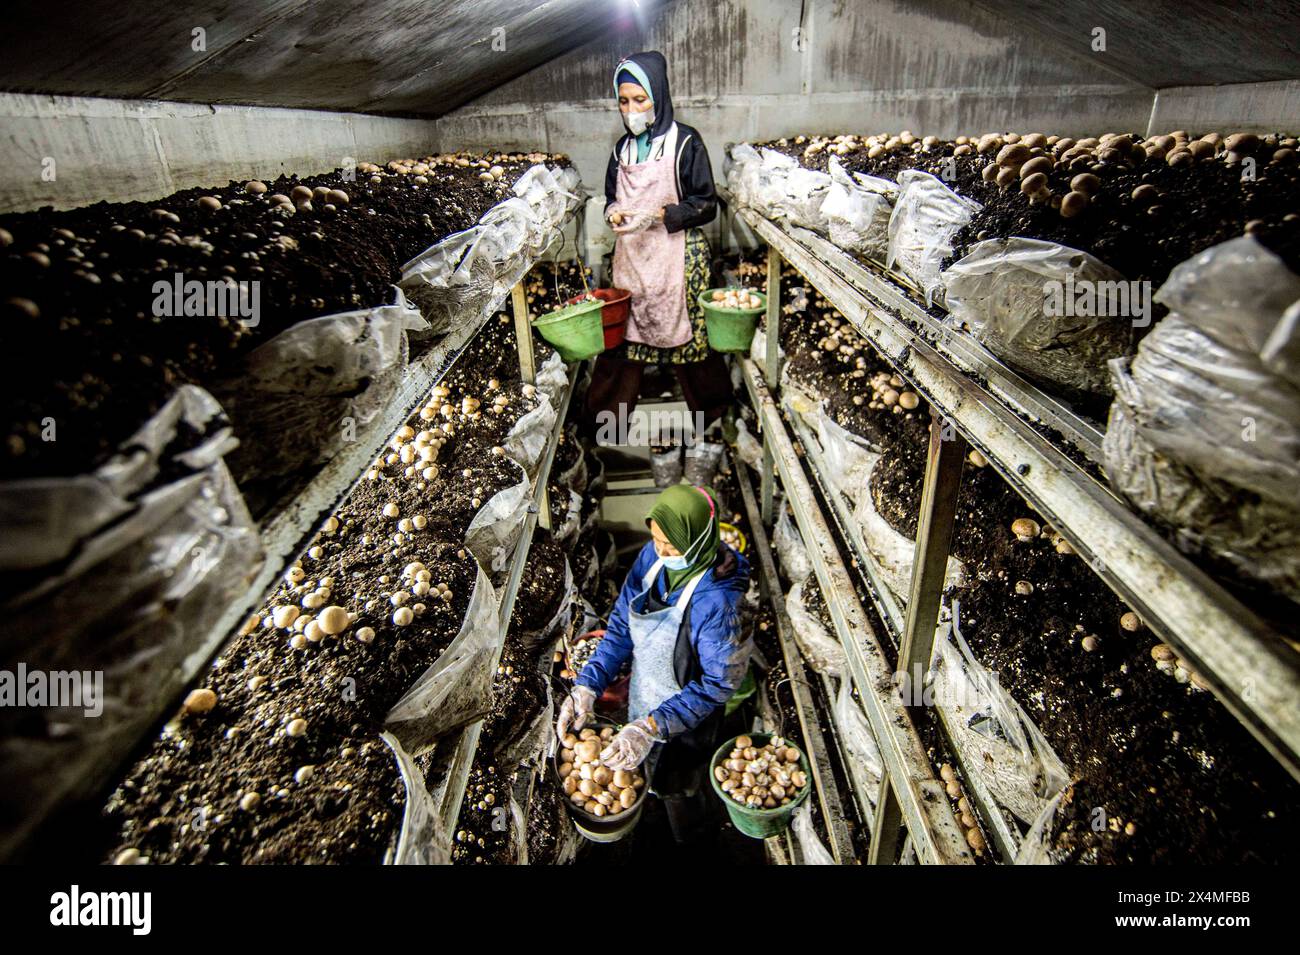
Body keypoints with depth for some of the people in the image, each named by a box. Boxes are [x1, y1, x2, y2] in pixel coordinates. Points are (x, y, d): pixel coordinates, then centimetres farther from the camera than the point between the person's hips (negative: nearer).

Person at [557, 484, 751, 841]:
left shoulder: (715, 600, -37)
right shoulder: (652, 557, -19)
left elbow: (719, 682, -28)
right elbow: (621, 625, -10)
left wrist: (651, 728, -35)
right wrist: (588, 685, -19)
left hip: (686, 721, -5)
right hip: (643, 701, 5)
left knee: (678, 789, 25)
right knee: (649, 772, 33)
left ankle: (687, 850, 59)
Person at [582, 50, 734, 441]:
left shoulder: (685, 141, -3)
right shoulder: (622, 148, 13)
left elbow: (707, 203, -4)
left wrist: (664, 214, -19)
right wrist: (614, 213, -3)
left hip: (677, 256, -4)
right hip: (631, 255, 4)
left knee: (686, 331, 1)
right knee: (622, 331, 3)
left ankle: (710, 408, 19)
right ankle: (607, 414, 13)